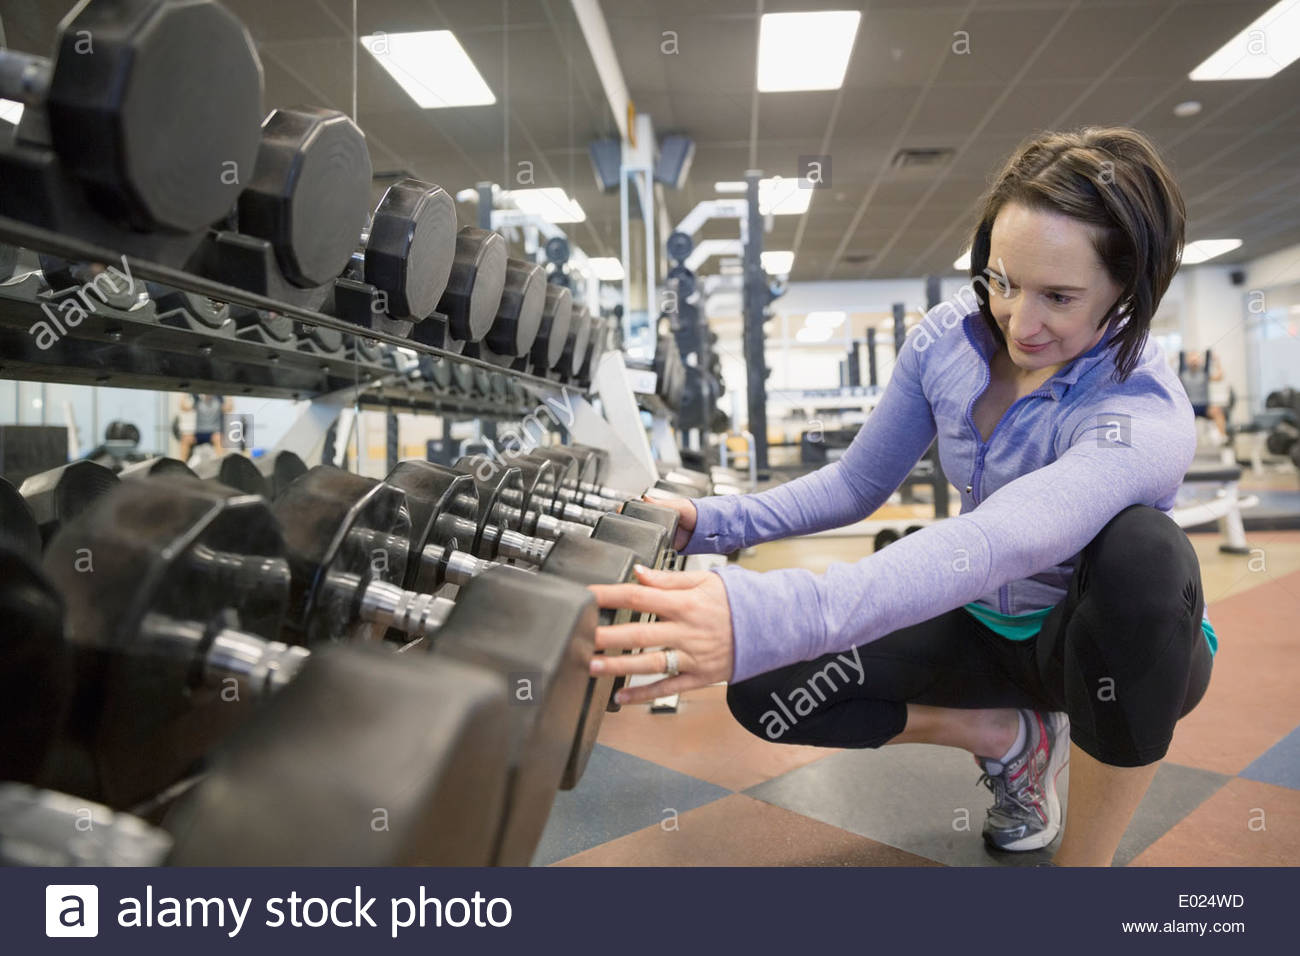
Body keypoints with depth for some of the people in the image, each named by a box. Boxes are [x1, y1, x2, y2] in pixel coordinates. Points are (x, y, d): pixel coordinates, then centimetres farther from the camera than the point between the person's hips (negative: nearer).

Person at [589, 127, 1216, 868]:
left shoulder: (1146, 416, -33)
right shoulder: (949, 339, -14)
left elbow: (996, 542, -52)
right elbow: (858, 483, -5)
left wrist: (767, 619, -65)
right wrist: (714, 523, -21)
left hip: (1120, 645, -4)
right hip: (990, 626, 5)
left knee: (1142, 549, -40)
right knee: (764, 691, -11)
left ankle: (1086, 855, -18)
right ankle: (1010, 738, 10)